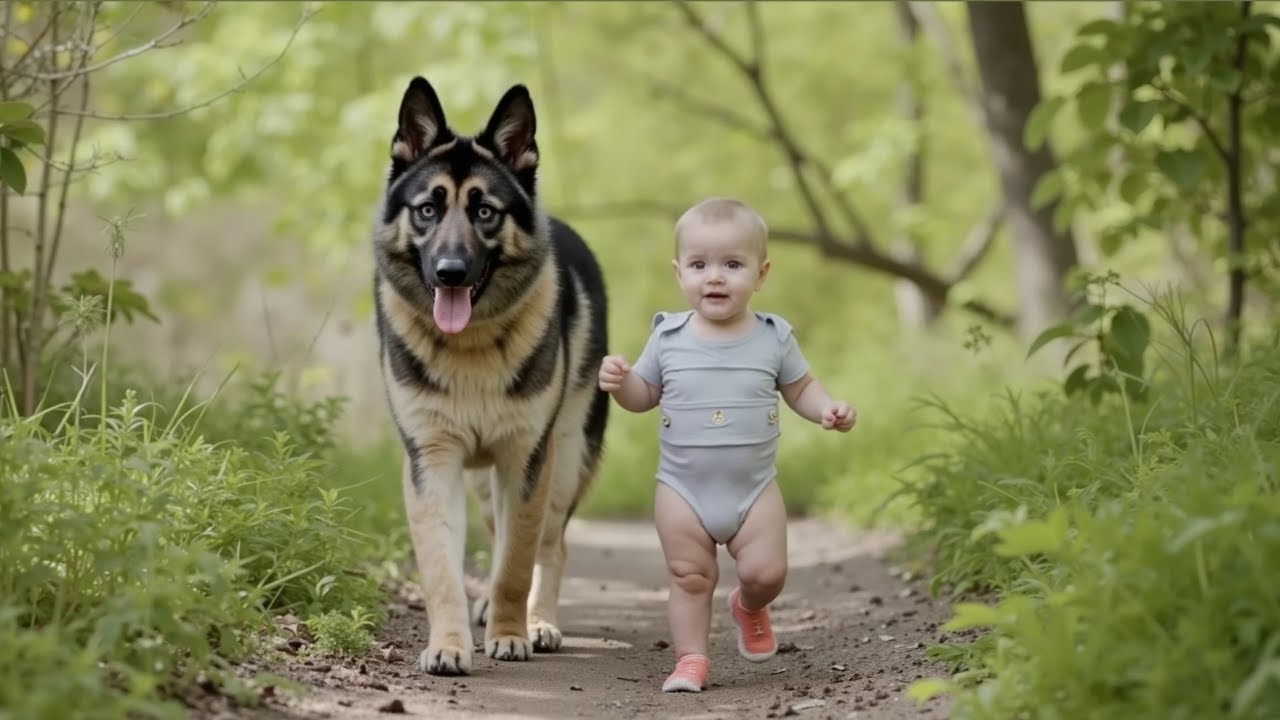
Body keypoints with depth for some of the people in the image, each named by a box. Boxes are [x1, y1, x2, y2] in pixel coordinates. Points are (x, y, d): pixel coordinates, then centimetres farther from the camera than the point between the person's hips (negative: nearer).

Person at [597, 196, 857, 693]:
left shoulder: (773, 337, -4)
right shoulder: (669, 337, -3)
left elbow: (799, 388, 8)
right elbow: (644, 396, 8)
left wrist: (828, 409, -11)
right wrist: (619, 381, -13)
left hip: (754, 487, 0)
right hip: (682, 489, 0)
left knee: (765, 572, -5)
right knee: (689, 577, 2)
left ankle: (749, 608, 27)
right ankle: (691, 659, 13)